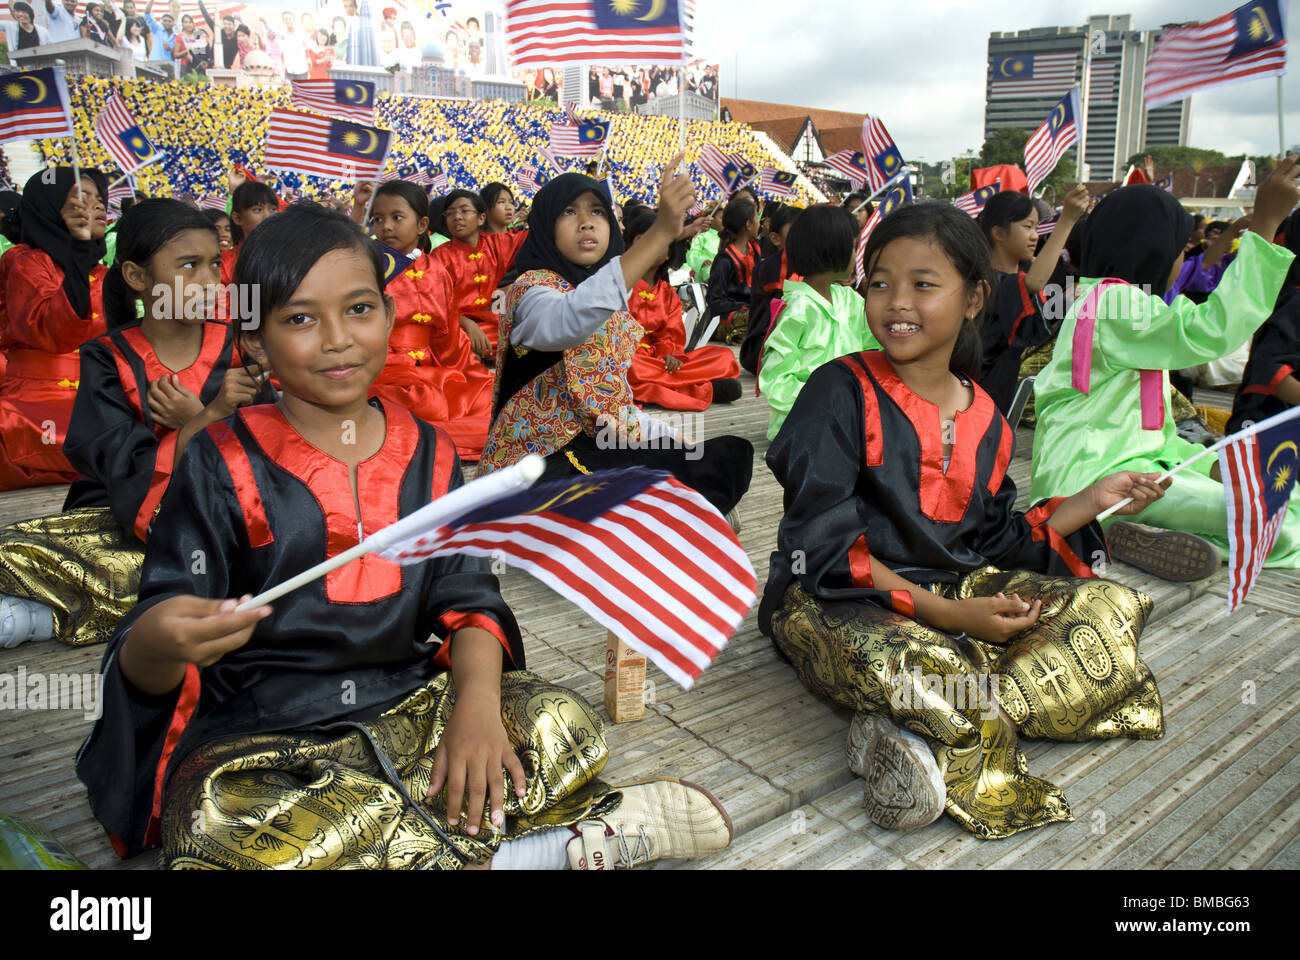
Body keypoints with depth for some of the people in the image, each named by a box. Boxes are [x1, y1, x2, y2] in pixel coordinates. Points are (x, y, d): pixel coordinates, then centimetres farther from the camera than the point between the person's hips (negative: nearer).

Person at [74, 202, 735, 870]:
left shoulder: (427, 453, 5)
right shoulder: (225, 464, -5)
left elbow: (467, 600, 1)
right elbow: (145, 674, -8)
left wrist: (477, 701, -20)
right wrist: (154, 644, -33)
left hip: (406, 710, 2)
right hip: (257, 739, -1)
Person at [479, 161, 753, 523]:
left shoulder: (611, 304, 14)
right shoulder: (530, 289, -11)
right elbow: (566, 323, -37)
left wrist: (673, 439, 6)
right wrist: (659, 233, -43)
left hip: (598, 444, 9)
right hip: (540, 456, -8)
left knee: (731, 454, 2)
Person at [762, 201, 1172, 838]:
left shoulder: (985, 420, 11)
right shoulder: (842, 392, -8)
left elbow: (993, 543, 16)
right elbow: (825, 545, -14)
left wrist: (1093, 501, 7)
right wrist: (944, 613, -18)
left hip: (959, 590, 8)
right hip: (839, 603, -8)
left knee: (1111, 609, -11)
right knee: (914, 664, -42)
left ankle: (920, 739, -27)